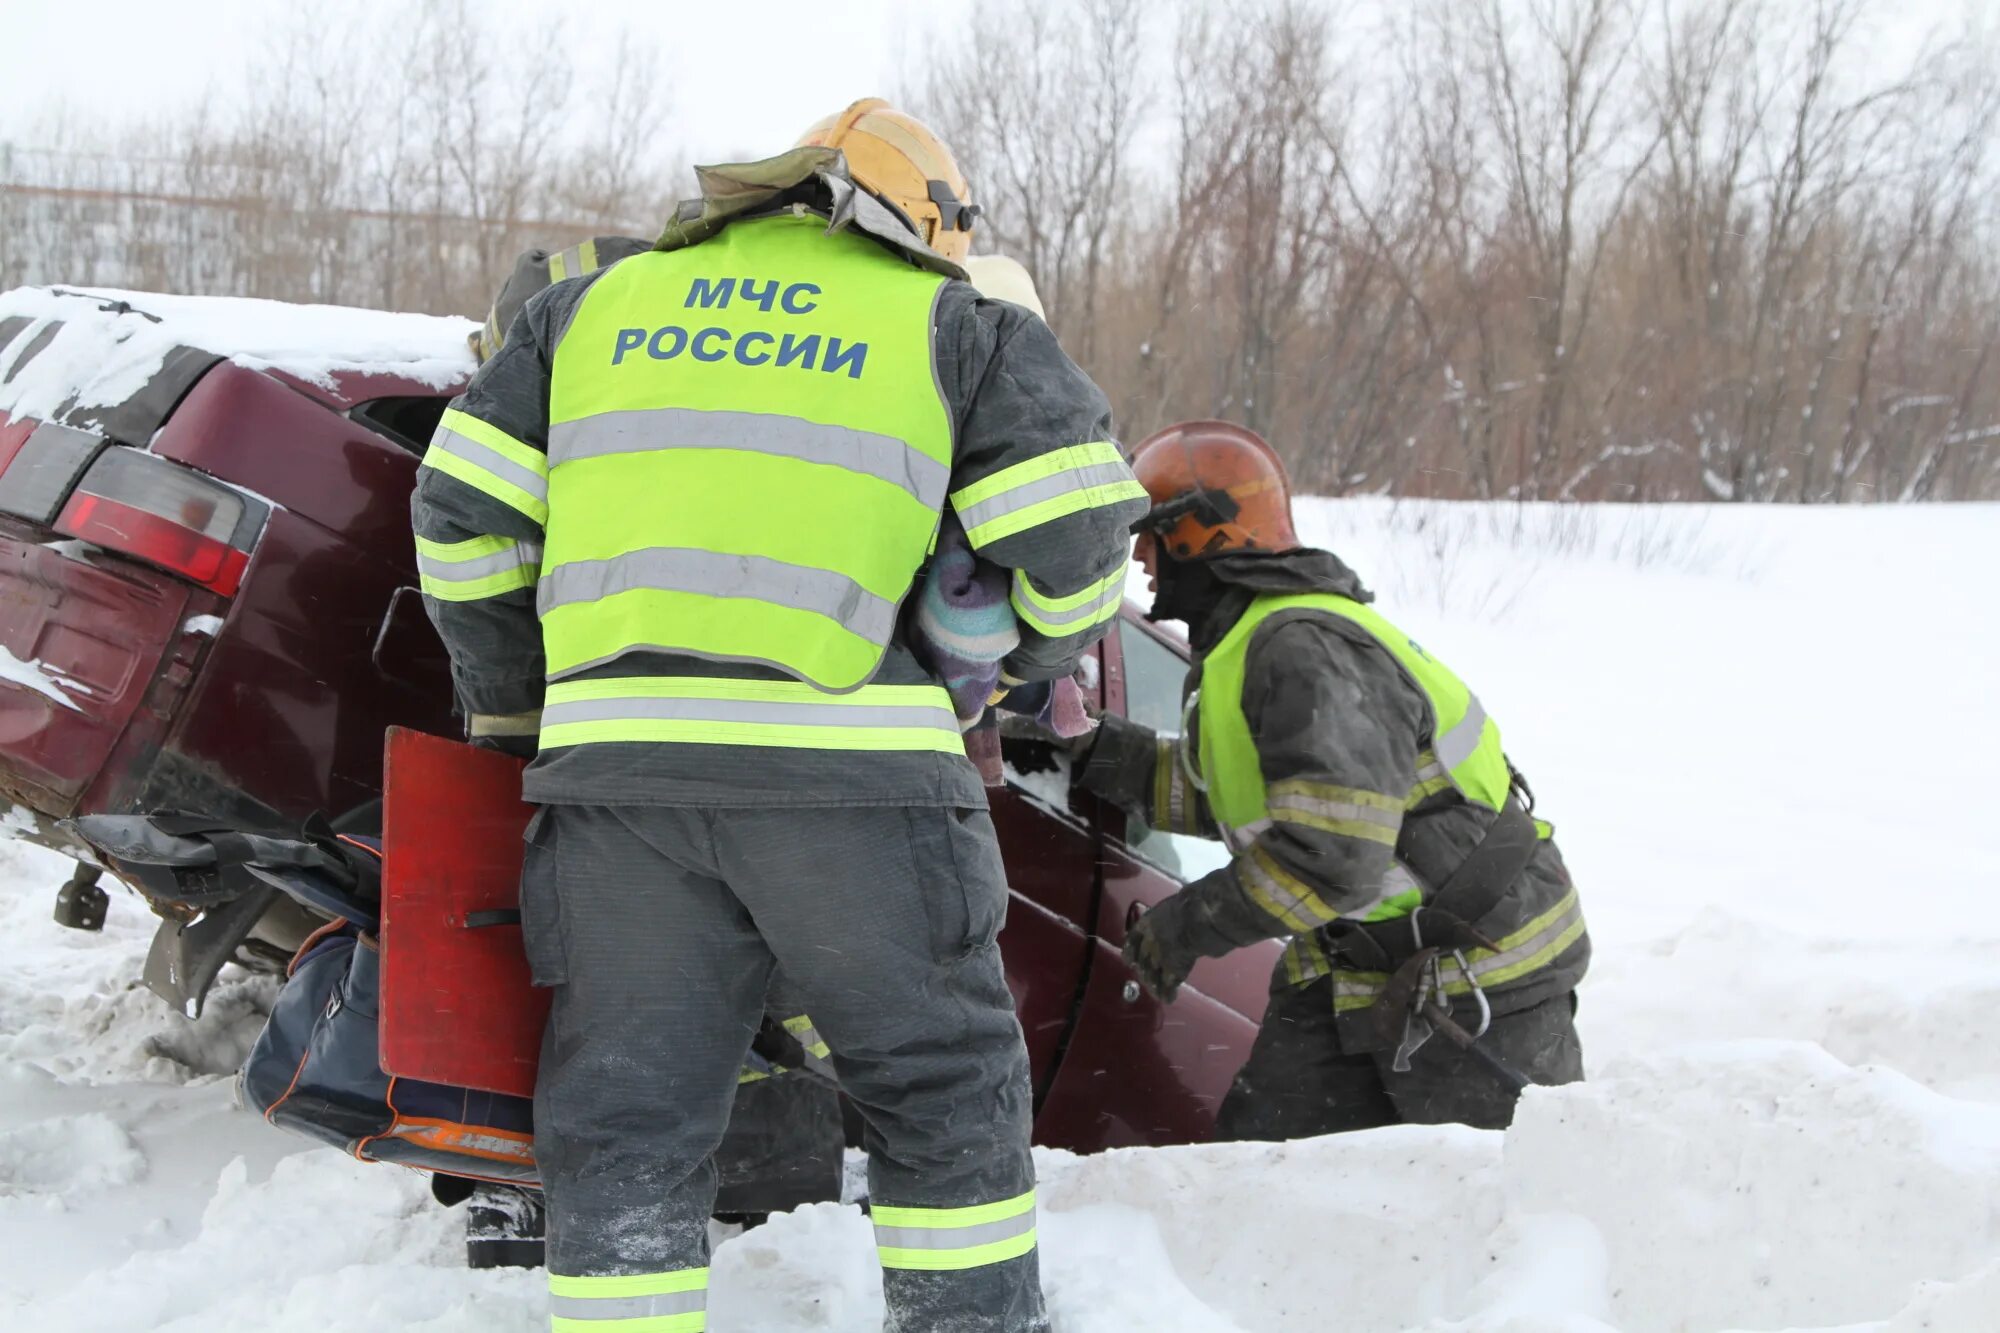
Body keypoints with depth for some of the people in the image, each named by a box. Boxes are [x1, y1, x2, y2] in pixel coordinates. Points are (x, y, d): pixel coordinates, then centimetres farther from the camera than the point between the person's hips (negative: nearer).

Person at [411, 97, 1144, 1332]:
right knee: (939, 1085, 14)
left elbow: (461, 516, 16)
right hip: (844, 757, -2)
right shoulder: (955, 327, 12)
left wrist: (515, 709, 27)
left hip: (615, 754, 3)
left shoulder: (591, 307, 21)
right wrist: (1037, 656, 22)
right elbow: (1075, 527, 3)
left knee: (624, 1112, 9)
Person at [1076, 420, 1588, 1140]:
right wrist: (1103, 754, 12)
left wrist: (1191, 923, -21)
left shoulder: (1304, 652, -26)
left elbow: (1332, 858, -32)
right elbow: (1242, 791, 19)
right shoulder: (1255, 643, 7)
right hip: (1357, 972, 10)